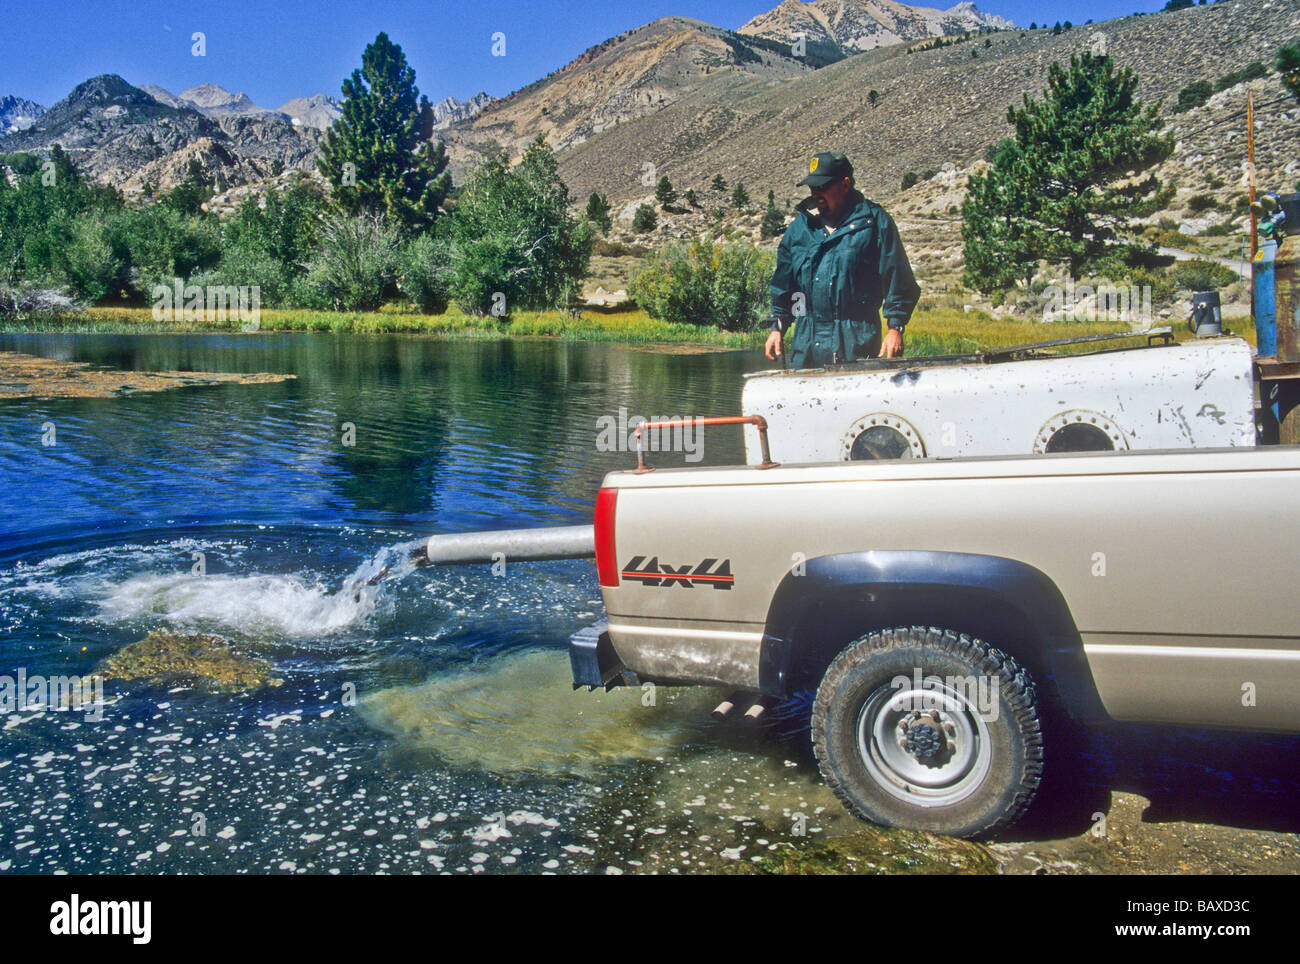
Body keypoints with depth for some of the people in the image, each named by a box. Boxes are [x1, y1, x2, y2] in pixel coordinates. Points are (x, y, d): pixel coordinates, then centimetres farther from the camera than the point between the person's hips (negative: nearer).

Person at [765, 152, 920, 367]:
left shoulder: (874, 221, 1)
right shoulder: (799, 226, 14)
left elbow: (898, 282, -1)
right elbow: (782, 285, 20)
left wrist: (895, 328, -8)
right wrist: (777, 328, 14)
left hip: (857, 343, -4)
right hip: (806, 345, 4)